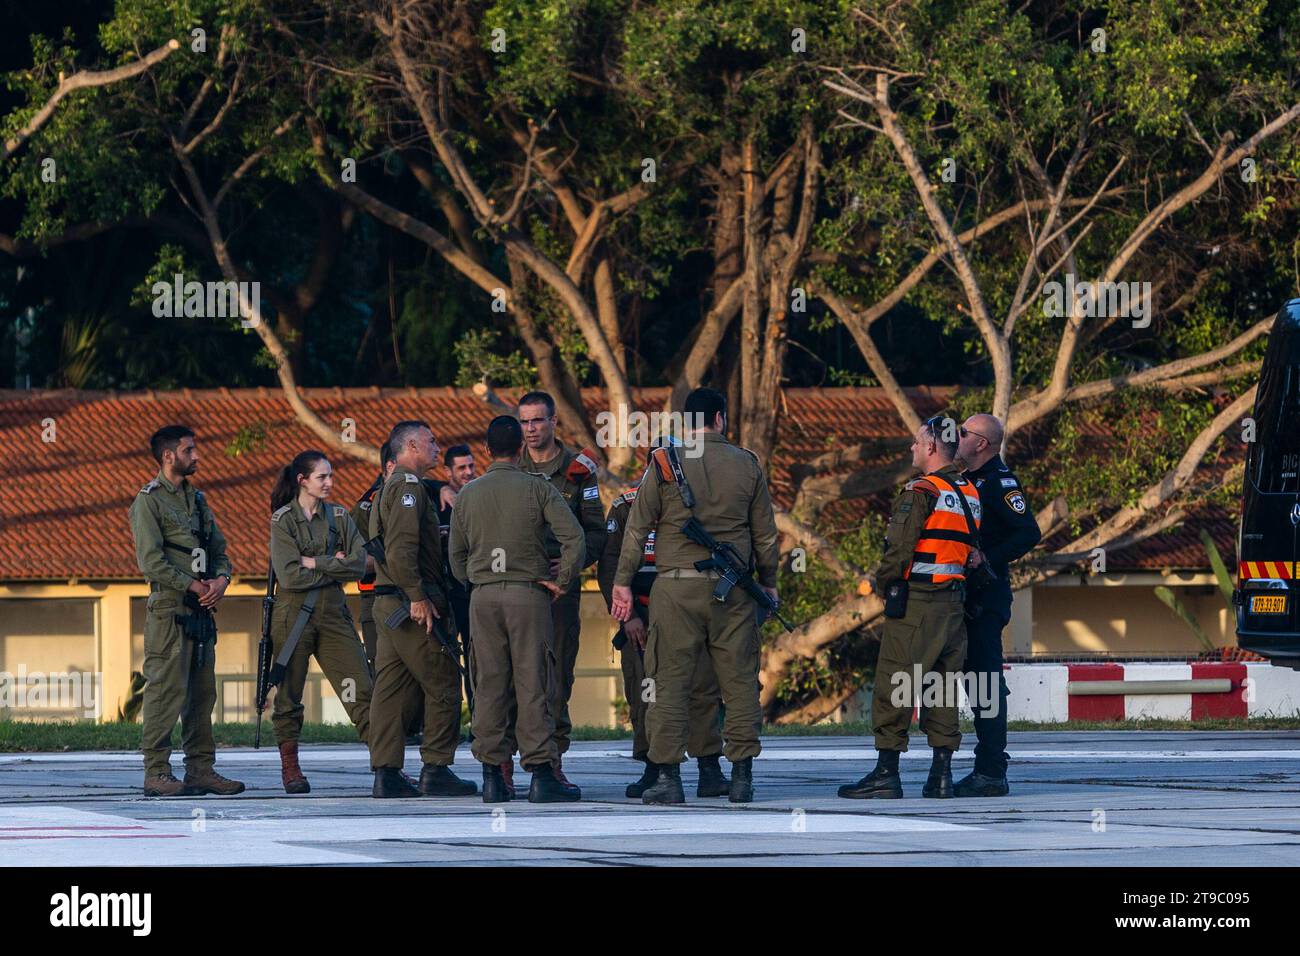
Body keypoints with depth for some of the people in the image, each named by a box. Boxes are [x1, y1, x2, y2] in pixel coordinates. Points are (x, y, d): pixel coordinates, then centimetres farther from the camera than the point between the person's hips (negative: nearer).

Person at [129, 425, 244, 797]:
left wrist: (221, 579, -3)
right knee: (166, 690, -10)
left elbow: (218, 549, 18)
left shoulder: (196, 499, 19)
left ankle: (201, 770, 10)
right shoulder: (149, 502, -5)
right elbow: (151, 560, -14)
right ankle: (156, 773, -9)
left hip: (202, 610, 8)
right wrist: (193, 586, -13)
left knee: (202, 693, 7)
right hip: (169, 609, -8)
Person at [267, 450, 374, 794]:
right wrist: (334, 566, -7)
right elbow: (290, 575, -12)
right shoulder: (282, 520, -1)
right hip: (294, 614, -3)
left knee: (361, 689, -5)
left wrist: (315, 563, -9)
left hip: (333, 612, 3)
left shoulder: (338, 516, 11)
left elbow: (359, 563, -2)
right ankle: (290, 768, 12)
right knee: (289, 694, 2)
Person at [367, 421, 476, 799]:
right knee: (443, 685, -4)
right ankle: (436, 770, -4)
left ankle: (386, 773, 4)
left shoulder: (391, 487, 22)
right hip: (413, 607, -10)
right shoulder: (409, 487, -11)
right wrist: (417, 597, -22)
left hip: (388, 605, 10)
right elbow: (401, 548, -21)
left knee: (392, 688, 6)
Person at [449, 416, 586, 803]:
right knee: (534, 686, -3)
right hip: (528, 593, -3)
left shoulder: (468, 495, 8)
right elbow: (574, 537, -9)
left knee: (489, 686, 5)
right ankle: (542, 774, -7)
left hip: (483, 597, 3)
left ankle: (492, 777, 3)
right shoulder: (538, 489, -2)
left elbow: (456, 554, 13)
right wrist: (563, 581, 1)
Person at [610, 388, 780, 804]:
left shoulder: (665, 463, -1)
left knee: (669, 680, 1)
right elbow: (765, 533, 11)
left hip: (677, 587, -2)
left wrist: (623, 582, 6)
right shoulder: (747, 465, 6)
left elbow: (637, 528, -1)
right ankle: (742, 777, 7)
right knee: (739, 680, 7)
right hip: (732, 591, 2)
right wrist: (767, 582, 23)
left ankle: (669, 777, -4)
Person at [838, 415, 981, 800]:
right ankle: (942, 772, 9)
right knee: (943, 687, 11)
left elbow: (899, 549, -15)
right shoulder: (972, 495, 12)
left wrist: (882, 584, 1)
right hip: (954, 604, 7)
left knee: (893, 683, -4)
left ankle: (887, 771, -7)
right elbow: (975, 549, 15)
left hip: (915, 604, -7)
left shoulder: (921, 493, -12)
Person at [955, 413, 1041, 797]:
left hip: (987, 598, -10)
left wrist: (988, 559, -26)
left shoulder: (999, 482, -11)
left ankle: (992, 772, -12)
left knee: (986, 683, -11)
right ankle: (987, 770, 13)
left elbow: (1029, 533, -20)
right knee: (978, 680, 10)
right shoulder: (970, 481, 19)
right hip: (970, 596, 10)